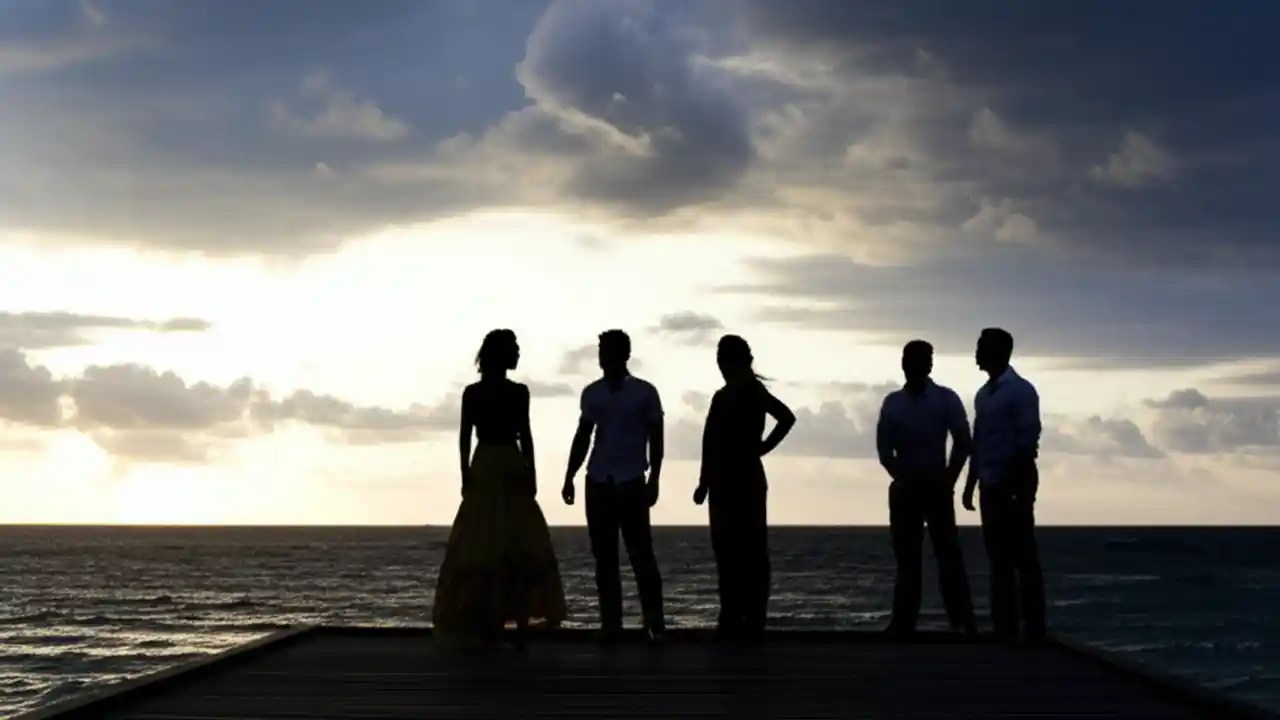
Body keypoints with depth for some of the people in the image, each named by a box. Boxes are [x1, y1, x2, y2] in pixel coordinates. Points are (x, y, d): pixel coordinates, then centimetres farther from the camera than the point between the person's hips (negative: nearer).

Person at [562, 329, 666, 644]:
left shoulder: (644, 393, 0)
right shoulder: (592, 393, 10)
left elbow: (655, 439, 0)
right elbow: (582, 438, 16)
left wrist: (653, 480, -8)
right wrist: (569, 478, 10)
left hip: (631, 483, -4)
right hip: (598, 483, 4)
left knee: (641, 554, -7)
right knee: (604, 557, 4)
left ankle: (654, 622, -3)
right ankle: (610, 624, 6)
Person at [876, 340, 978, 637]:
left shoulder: (946, 399, 0)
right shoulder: (893, 403, 7)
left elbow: (962, 442, -2)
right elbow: (884, 448, 3)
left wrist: (948, 480, -7)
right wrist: (901, 476, -11)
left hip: (937, 487, -3)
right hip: (905, 489, 3)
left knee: (948, 555, -5)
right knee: (906, 558, 5)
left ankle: (964, 622, -6)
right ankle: (903, 622, 7)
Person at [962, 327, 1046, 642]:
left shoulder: (1021, 390, -6)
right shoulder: (983, 395, 16)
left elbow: (1029, 439, -12)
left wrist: (1018, 483, -17)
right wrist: (971, 484, 15)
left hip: (1015, 482, -7)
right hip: (991, 485, 7)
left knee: (1023, 558, -6)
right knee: (999, 559, 7)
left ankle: (1033, 629, -4)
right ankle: (1004, 628, 10)